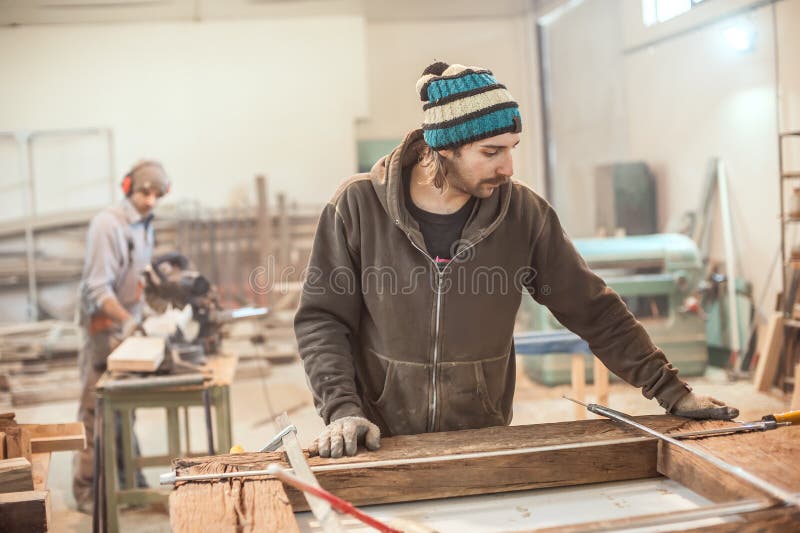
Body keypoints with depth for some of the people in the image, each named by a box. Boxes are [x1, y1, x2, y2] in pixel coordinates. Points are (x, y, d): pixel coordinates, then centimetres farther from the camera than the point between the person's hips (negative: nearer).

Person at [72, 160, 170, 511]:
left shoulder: (145, 224, 11)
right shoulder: (107, 224, -16)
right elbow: (97, 288, -21)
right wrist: (125, 320, -31)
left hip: (131, 323, 8)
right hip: (105, 327, -8)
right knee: (96, 409, -2)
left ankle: (129, 478, 23)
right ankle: (86, 489, 7)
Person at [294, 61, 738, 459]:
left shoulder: (523, 213, -5)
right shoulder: (358, 206, -9)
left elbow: (593, 310, 2)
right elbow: (321, 320, -5)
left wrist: (671, 392, 0)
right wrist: (343, 410, -18)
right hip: (382, 444, -1)